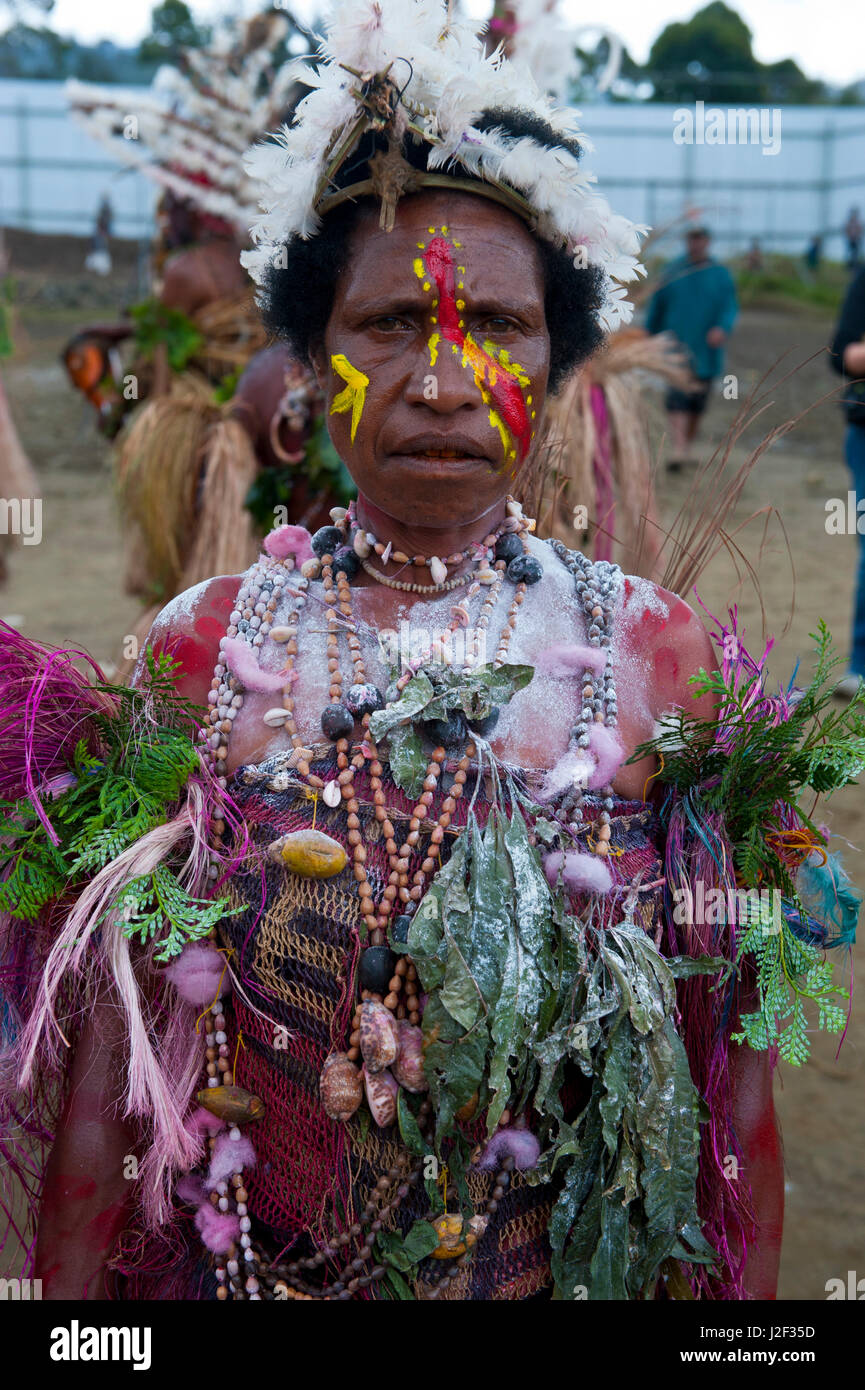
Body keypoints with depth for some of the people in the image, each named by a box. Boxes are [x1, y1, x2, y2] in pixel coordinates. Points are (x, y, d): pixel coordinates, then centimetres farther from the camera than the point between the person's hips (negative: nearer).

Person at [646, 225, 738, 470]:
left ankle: (689, 446, 29)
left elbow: (730, 307, -2)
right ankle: (677, 450, -26)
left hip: (705, 350, 2)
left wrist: (723, 328, -23)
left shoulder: (720, 274, 4)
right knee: (677, 397, -17)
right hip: (676, 347, -2)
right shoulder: (673, 271, 4)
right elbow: (656, 307, 12)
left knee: (697, 403, 10)